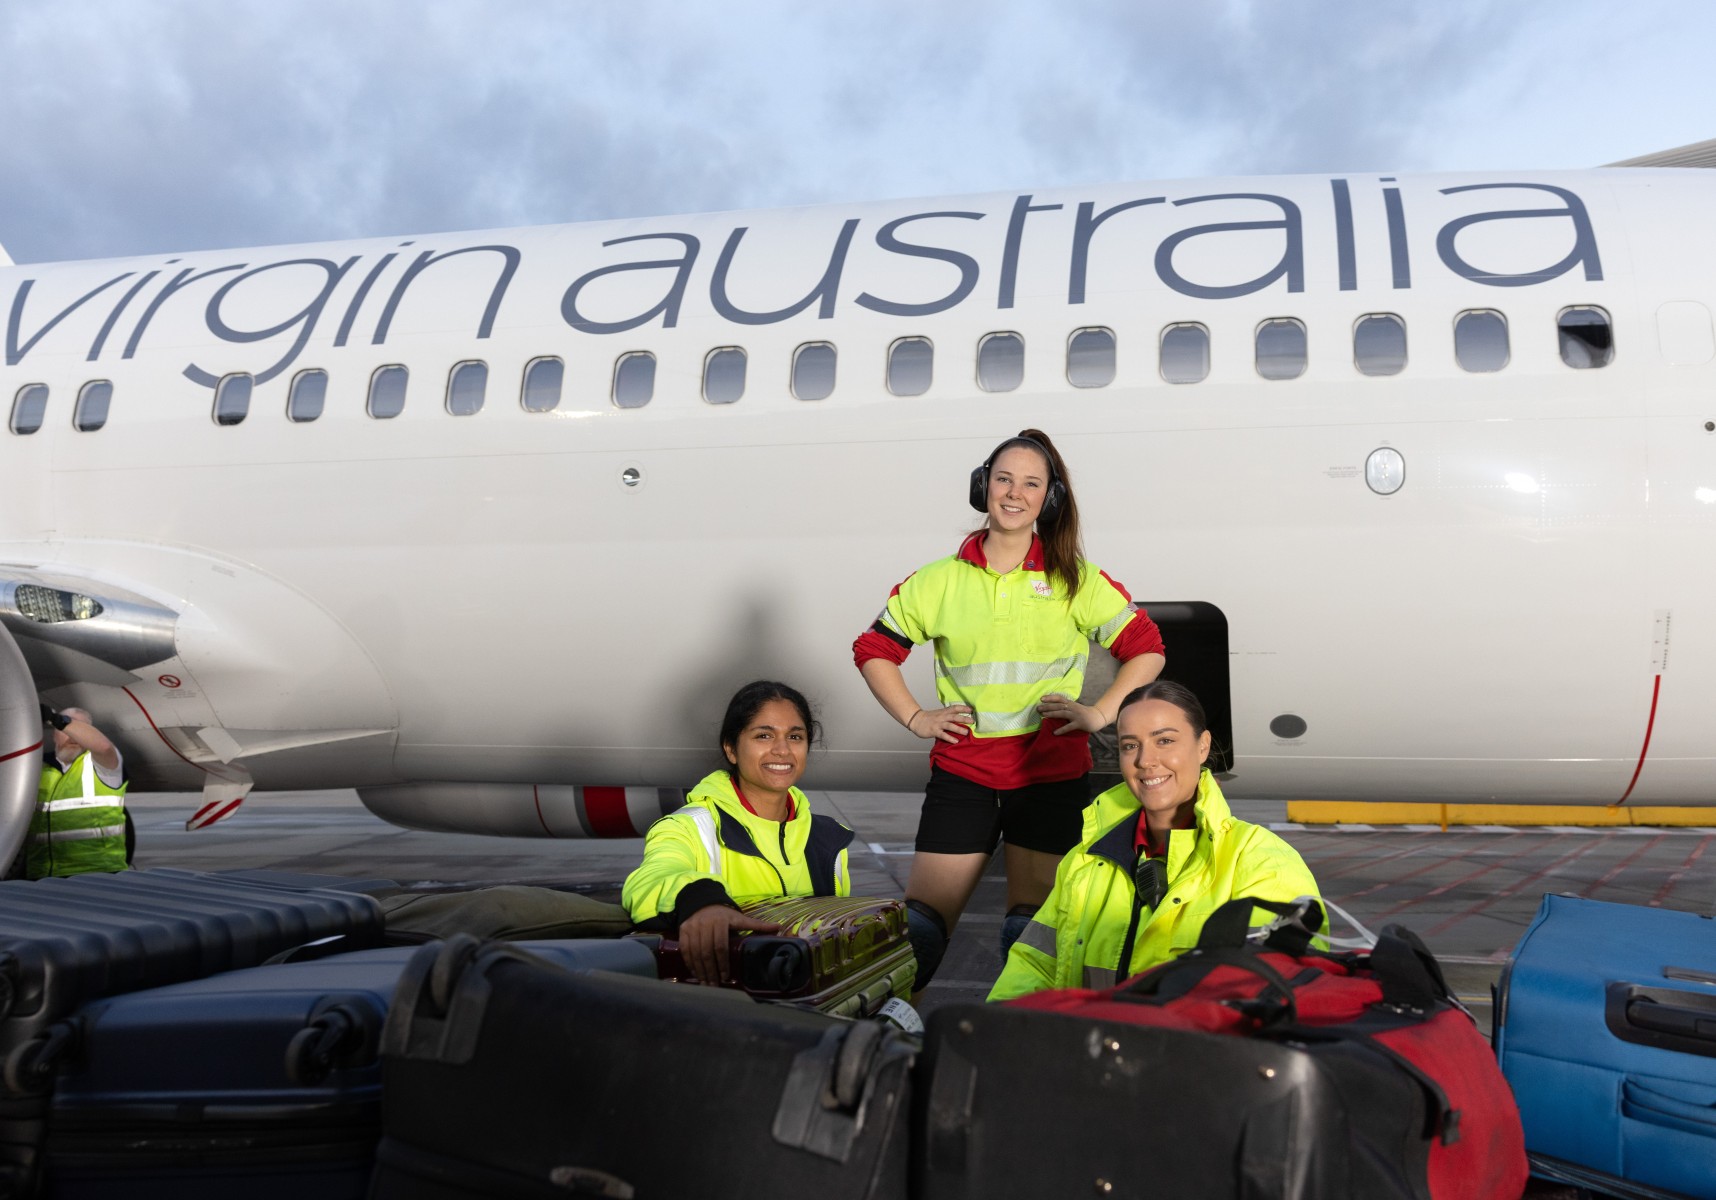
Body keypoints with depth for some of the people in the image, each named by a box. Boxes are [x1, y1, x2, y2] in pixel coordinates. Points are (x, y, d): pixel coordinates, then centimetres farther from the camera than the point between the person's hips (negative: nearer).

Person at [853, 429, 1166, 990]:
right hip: (961, 768, 1)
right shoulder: (940, 580, 5)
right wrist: (915, 718, 4)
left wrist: (1099, 714, -3)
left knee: (1032, 927, 3)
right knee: (920, 920, 0)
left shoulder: (1076, 581, 3)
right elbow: (873, 649, 14)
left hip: (1051, 771, -1)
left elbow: (1147, 649, 7)